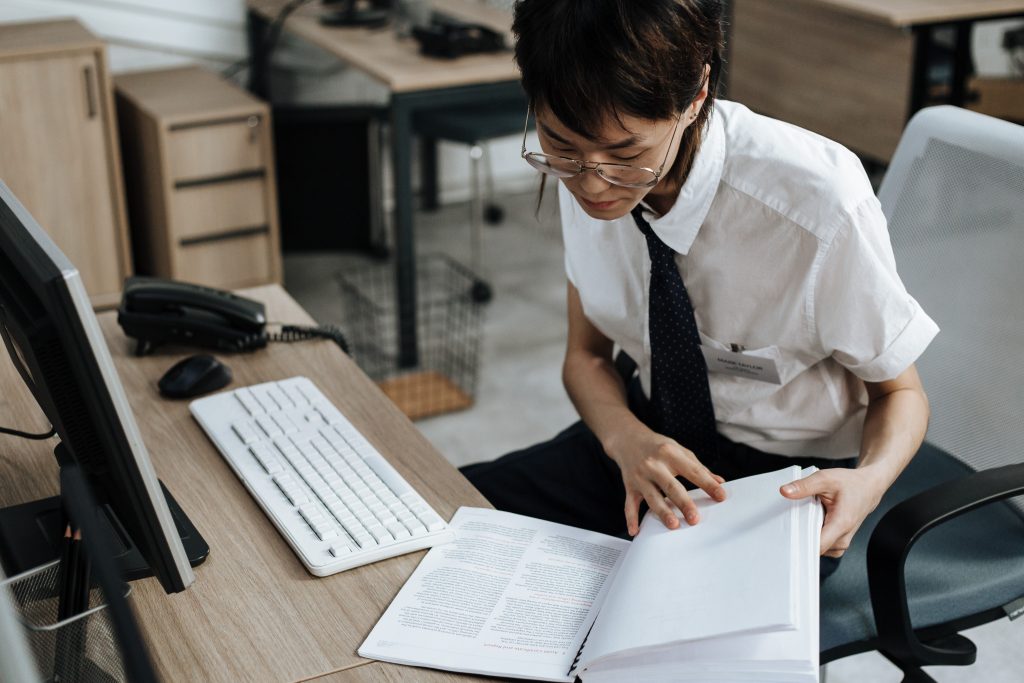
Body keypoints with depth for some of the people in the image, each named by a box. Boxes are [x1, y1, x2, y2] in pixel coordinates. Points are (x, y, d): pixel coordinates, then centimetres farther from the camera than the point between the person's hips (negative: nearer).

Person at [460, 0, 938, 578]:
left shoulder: (821, 202, -29)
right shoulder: (586, 173, -14)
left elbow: (899, 391, -11)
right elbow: (587, 355, 2)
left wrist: (870, 481, -33)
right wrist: (626, 438, -20)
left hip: (782, 478, -4)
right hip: (651, 431, 4)